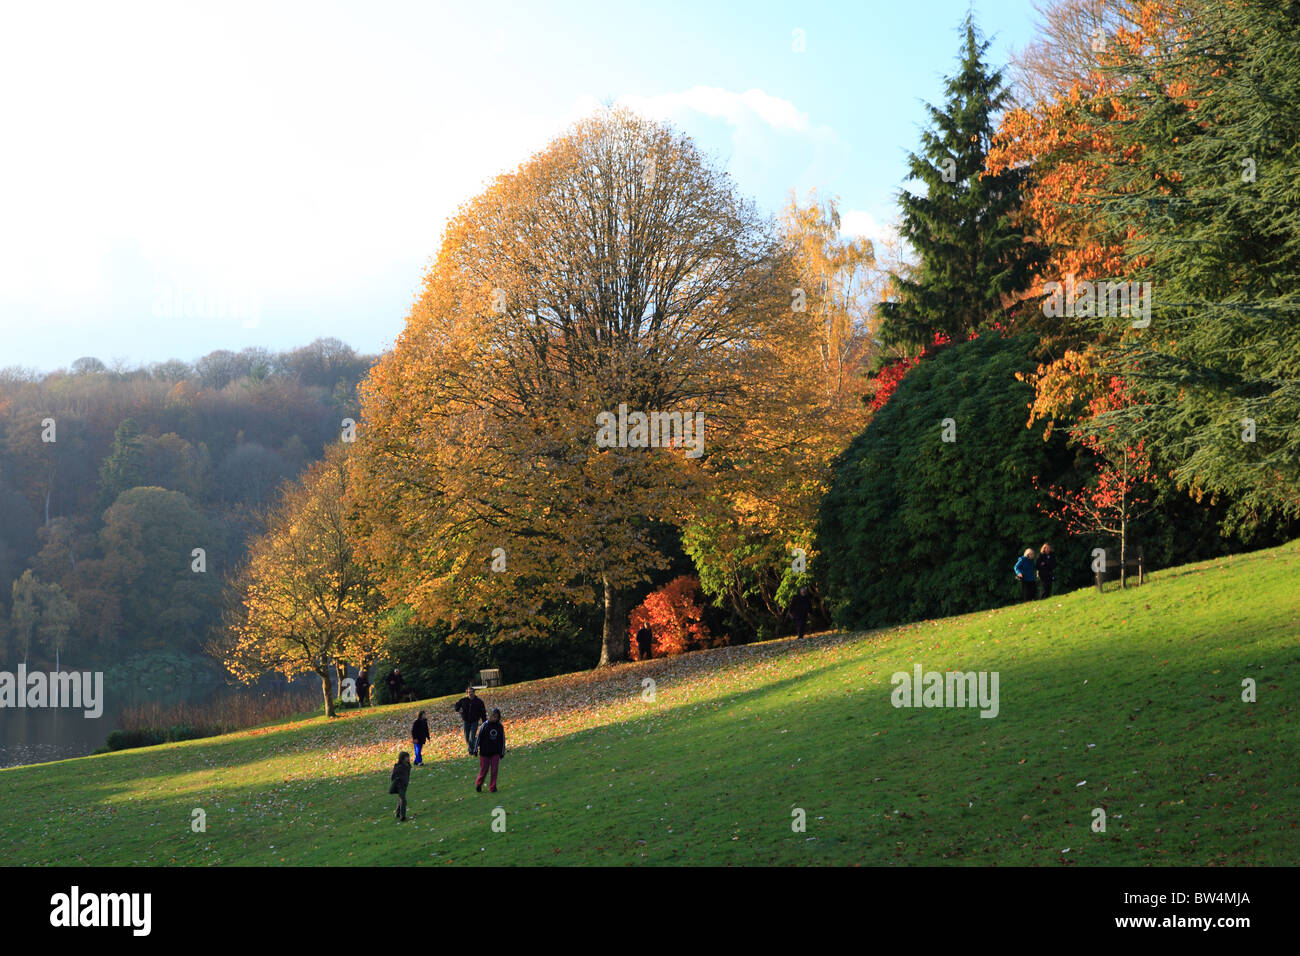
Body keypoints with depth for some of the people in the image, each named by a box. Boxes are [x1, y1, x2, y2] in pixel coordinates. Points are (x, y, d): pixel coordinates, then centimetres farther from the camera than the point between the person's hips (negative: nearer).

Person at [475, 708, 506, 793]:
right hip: (485, 752, -2)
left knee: (494, 770, -1)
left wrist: (502, 752, 11)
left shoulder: (500, 727, -1)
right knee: (484, 770, 5)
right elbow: (479, 737, -4)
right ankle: (478, 784, 27)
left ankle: (492, 788, 9)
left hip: (495, 752, 2)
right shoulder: (485, 725, -9)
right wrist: (476, 749, -4)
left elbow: (502, 739, 9)